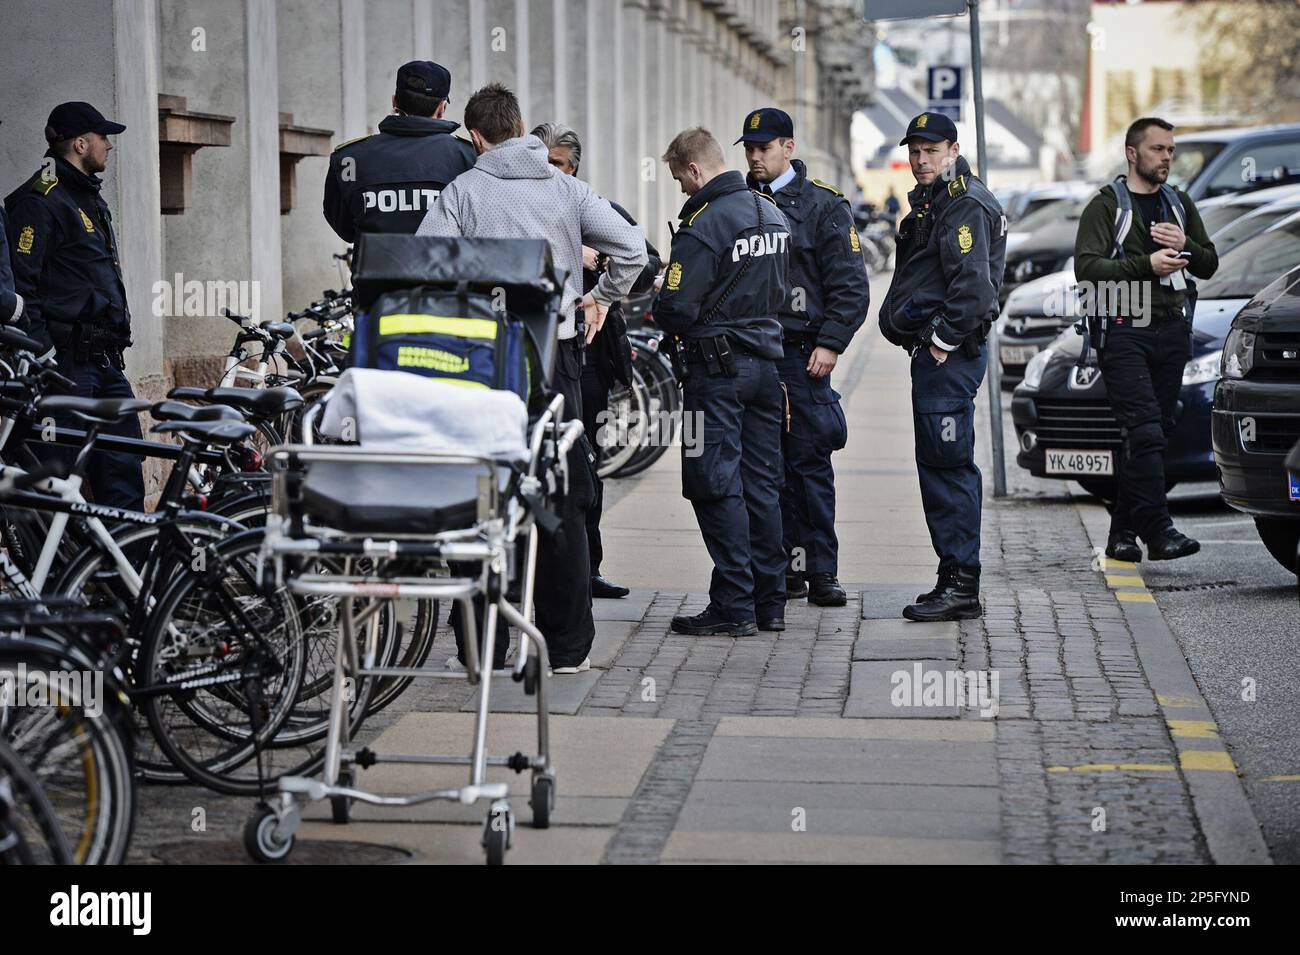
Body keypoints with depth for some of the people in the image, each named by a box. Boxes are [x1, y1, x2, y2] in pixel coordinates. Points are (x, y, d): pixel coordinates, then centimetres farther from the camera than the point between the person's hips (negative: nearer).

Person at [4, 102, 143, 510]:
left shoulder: (90, 199, 22)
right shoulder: (40, 200, -10)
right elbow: (20, 283, -17)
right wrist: (40, 354, -21)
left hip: (104, 362, 10)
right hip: (66, 360, -10)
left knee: (122, 465, 8)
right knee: (57, 470, -7)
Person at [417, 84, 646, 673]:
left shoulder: (464, 191, -2)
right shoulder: (566, 188, 5)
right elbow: (632, 248, 1)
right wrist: (601, 297, 17)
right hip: (556, 353, 2)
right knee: (562, 501, 7)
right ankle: (567, 646, 9)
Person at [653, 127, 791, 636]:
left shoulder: (703, 223, -17)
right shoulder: (773, 213, 9)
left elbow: (677, 310, -19)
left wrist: (660, 314, 3)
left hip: (717, 368, -8)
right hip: (766, 360, 8)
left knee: (716, 486, -3)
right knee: (762, 484, 11)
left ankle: (734, 606, -4)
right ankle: (770, 602, 15)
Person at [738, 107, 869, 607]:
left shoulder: (824, 205, 1)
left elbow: (851, 286, -2)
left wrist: (829, 344, -11)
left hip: (800, 355, -4)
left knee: (810, 463, -3)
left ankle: (822, 572, 1)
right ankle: (788, 570, 10)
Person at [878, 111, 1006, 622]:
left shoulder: (965, 206, -13)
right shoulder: (935, 200, 20)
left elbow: (974, 284, -23)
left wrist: (943, 341, -17)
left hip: (948, 355, -11)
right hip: (935, 352, 11)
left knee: (947, 466, -10)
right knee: (942, 466, 12)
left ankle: (960, 584, -9)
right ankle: (957, 580, 17)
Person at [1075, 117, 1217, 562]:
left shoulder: (1180, 204, 18)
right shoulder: (1105, 205, 0)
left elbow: (1209, 264, 19)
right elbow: (1087, 267, -11)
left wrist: (1184, 245, -3)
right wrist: (1145, 264, -21)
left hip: (1172, 332, 6)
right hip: (1124, 332, -6)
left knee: (1155, 435, 5)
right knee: (1144, 431, -15)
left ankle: (1123, 532, 12)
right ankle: (1158, 531, -19)